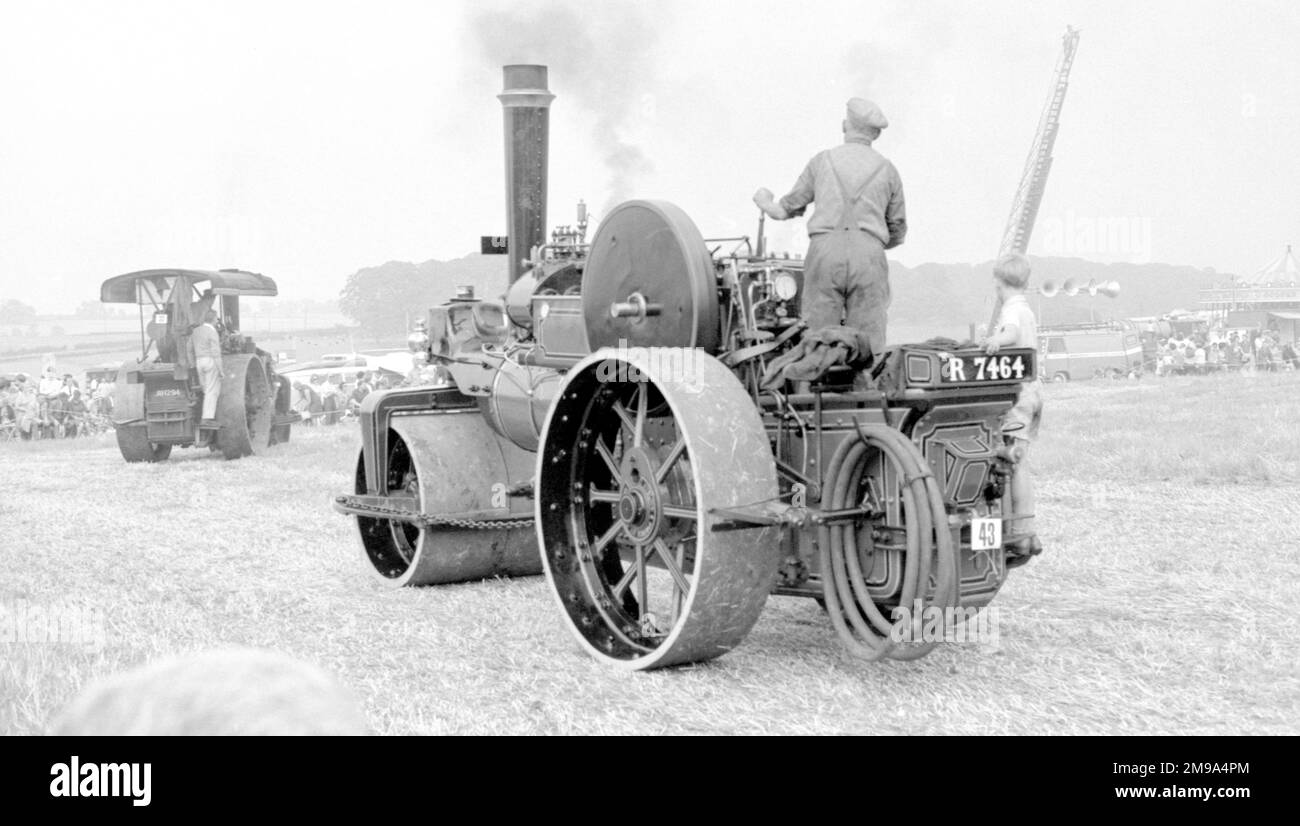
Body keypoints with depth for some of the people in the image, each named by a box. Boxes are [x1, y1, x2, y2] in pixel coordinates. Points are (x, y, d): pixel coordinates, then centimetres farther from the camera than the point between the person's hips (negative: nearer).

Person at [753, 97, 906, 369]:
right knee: (868, 354, -1)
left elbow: (784, 211, 22)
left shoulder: (821, 161, 15)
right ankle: (855, 344, -28)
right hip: (869, 257, 0)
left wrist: (763, 201, 45)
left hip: (825, 253, 0)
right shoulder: (887, 170, 16)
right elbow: (897, 234, 22)